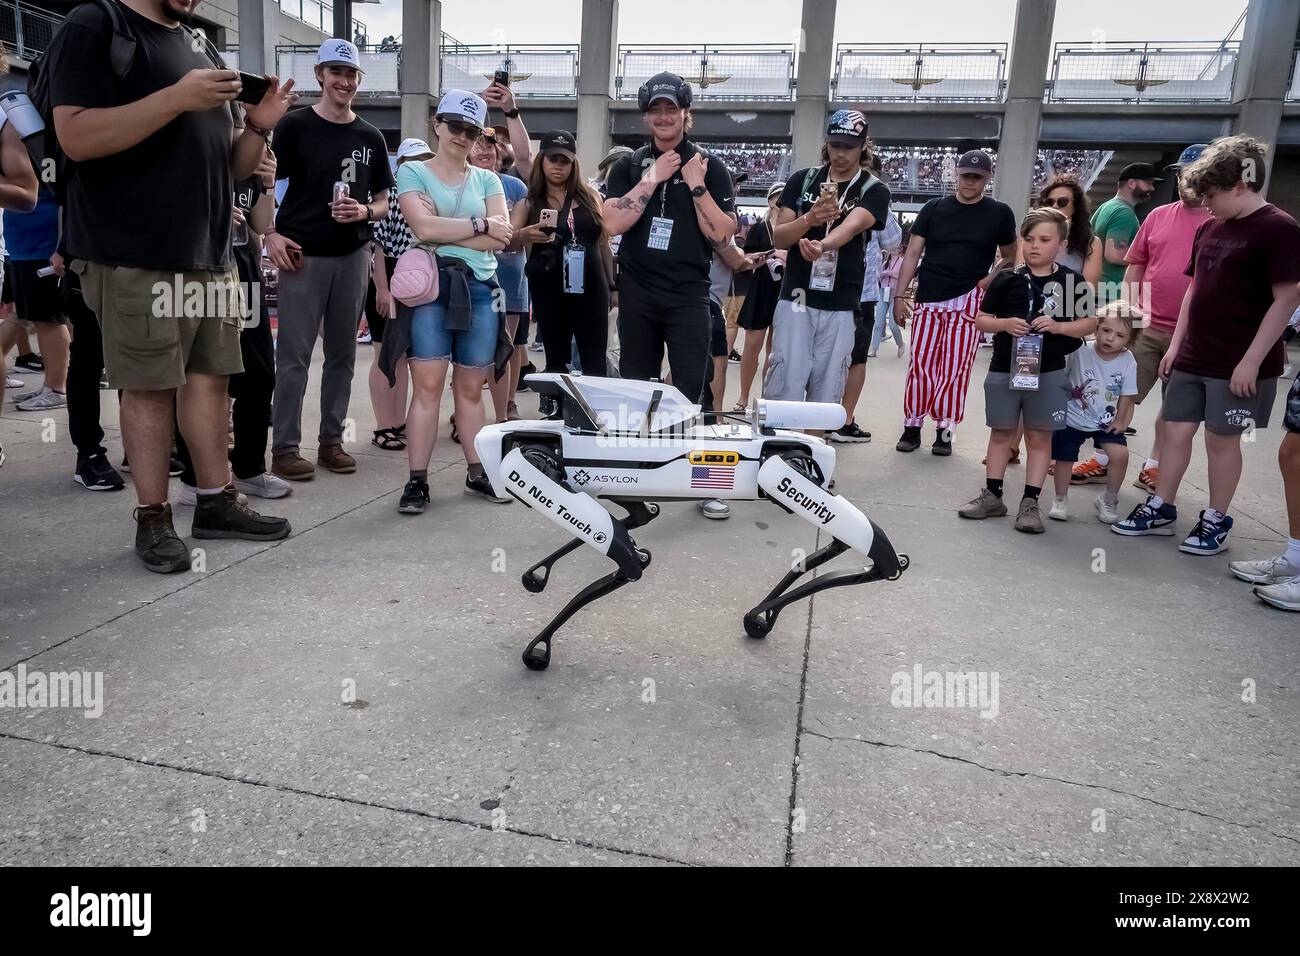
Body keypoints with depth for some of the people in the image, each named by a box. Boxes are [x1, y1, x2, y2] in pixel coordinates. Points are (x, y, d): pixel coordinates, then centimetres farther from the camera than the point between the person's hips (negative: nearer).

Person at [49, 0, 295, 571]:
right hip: (136, 255, -7)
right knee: (150, 386, -3)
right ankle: (153, 520, 8)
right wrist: (177, 98, -19)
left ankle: (215, 503, 16)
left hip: (211, 253, 7)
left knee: (209, 375, 7)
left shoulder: (198, 49, 19)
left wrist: (256, 127, 1)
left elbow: (230, 166, 21)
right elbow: (76, 137, -16)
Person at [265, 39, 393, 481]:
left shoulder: (370, 137, 12)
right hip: (303, 255, -4)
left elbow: (383, 200, 15)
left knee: (342, 354, 9)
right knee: (294, 355, -4)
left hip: (353, 256, 4)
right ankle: (285, 448, 2)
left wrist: (364, 211, -7)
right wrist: (271, 235, -15)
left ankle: (331, 440, 18)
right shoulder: (295, 125, 1)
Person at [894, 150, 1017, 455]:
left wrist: (989, 280, -7)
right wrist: (899, 295, -2)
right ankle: (912, 427, 11)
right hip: (928, 301, 1)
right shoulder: (934, 208, 7)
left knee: (954, 370, 1)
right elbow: (912, 253, 6)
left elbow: (1010, 258, 13)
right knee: (920, 366, 0)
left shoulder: (999, 213, 6)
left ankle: (944, 431, 12)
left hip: (968, 302, -1)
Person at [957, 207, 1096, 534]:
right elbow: (980, 320, 5)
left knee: (1039, 436, 4)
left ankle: (1030, 503, 11)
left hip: (1049, 372, -1)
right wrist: (1005, 324, -14)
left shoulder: (1073, 282, 0)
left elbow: (1090, 323, 3)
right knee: (1000, 432, 10)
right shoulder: (1006, 279, 1)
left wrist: (1058, 326, -14)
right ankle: (992, 495, 21)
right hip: (1004, 369, 1)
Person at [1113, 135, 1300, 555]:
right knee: (1176, 430, 9)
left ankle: (1216, 522, 16)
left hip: (1238, 365, -6)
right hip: (1192, 358, 6)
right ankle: (1160, 509, 20)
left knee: (1221, 440, 2)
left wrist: (1251, 360, -18)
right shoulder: (1209, 228, 11)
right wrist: (1176, 344, 13)